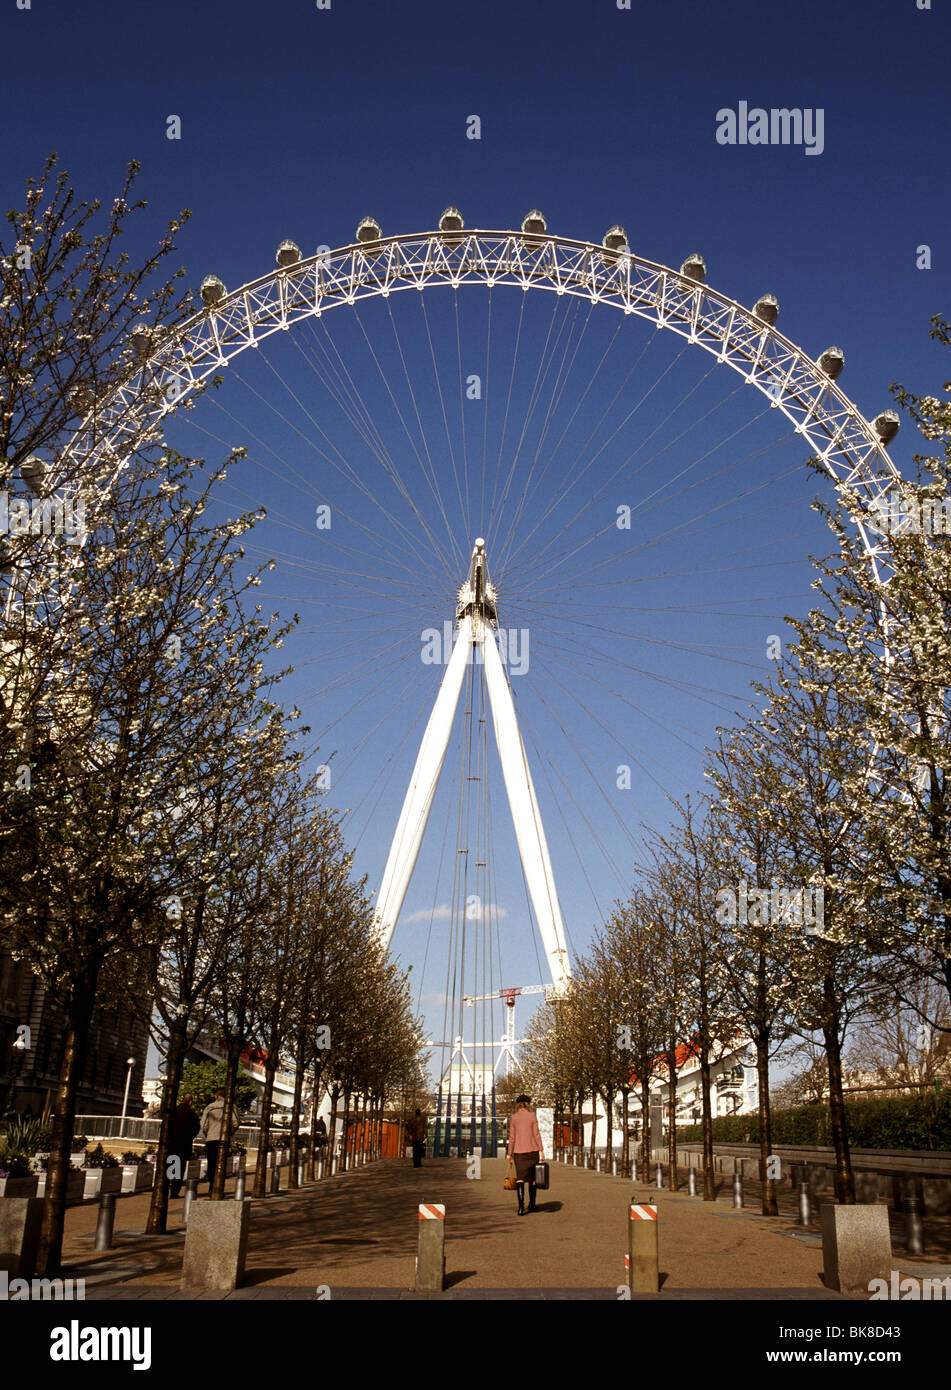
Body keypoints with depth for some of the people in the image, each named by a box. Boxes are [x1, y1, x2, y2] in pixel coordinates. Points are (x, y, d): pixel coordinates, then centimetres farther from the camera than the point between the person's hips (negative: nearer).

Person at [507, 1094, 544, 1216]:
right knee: (532, 1178, 14)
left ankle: (521, 1206, -19)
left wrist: (510, 1154, 9)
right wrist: (541, 1150, -1)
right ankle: (532, 1204, 23)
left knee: (520, 1178, -4)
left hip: (519, 1152, 0)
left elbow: (512, 1138, 3)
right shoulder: (532, 1116, 0)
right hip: (532, 1150, 0)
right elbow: (536, 1134, -4)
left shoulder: (513, 1118, 4)